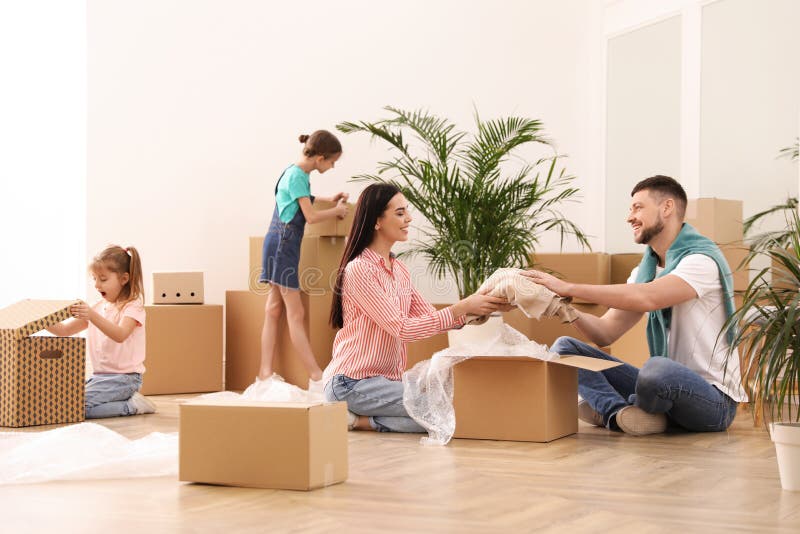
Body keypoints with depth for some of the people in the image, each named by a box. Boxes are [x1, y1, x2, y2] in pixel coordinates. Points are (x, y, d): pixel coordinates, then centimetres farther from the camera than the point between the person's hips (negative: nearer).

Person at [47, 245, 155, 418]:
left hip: (123, 376, -9)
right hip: (99, 375, 9)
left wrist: (92, 315, -40)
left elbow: (120, 335, -27)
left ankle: (131, 405, -7)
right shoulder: (98, 307, 15)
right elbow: (65, 330, 14)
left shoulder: (133, 306, -8)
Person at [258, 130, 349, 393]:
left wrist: (329, 200, 26)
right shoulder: (297, 176, -15)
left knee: (274, 310, 6)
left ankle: (265, 374, 6)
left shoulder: (298, 173, 14)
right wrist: (337, 211, -2)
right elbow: (311, 216, -18)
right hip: (283, 245, -10)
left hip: (281, 245, 10)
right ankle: (316, 378, -6)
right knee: (295, 312, -7)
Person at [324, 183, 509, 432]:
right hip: (351, 382, -9)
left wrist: (474, 309, -9)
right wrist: (462, 307, -24)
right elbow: (401, 328, -21)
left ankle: (361, 419, 3)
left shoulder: (398, 268, 11)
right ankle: (357, 419, -5)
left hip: (385, 378, 9)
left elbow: (430, 316, 8)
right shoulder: (359, 269, -16)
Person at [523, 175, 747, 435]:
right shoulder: (644, 270, 12)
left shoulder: (701, 259, -13)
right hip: (665, 385, 8)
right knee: (564, 348, 0)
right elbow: (606, 332, 6)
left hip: (713, 397, -7)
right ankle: (625, 413, -23)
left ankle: (611, 410, -7)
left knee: (657, 368, -41)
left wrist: (569, 287, -29)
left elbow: (648, 297, -31)